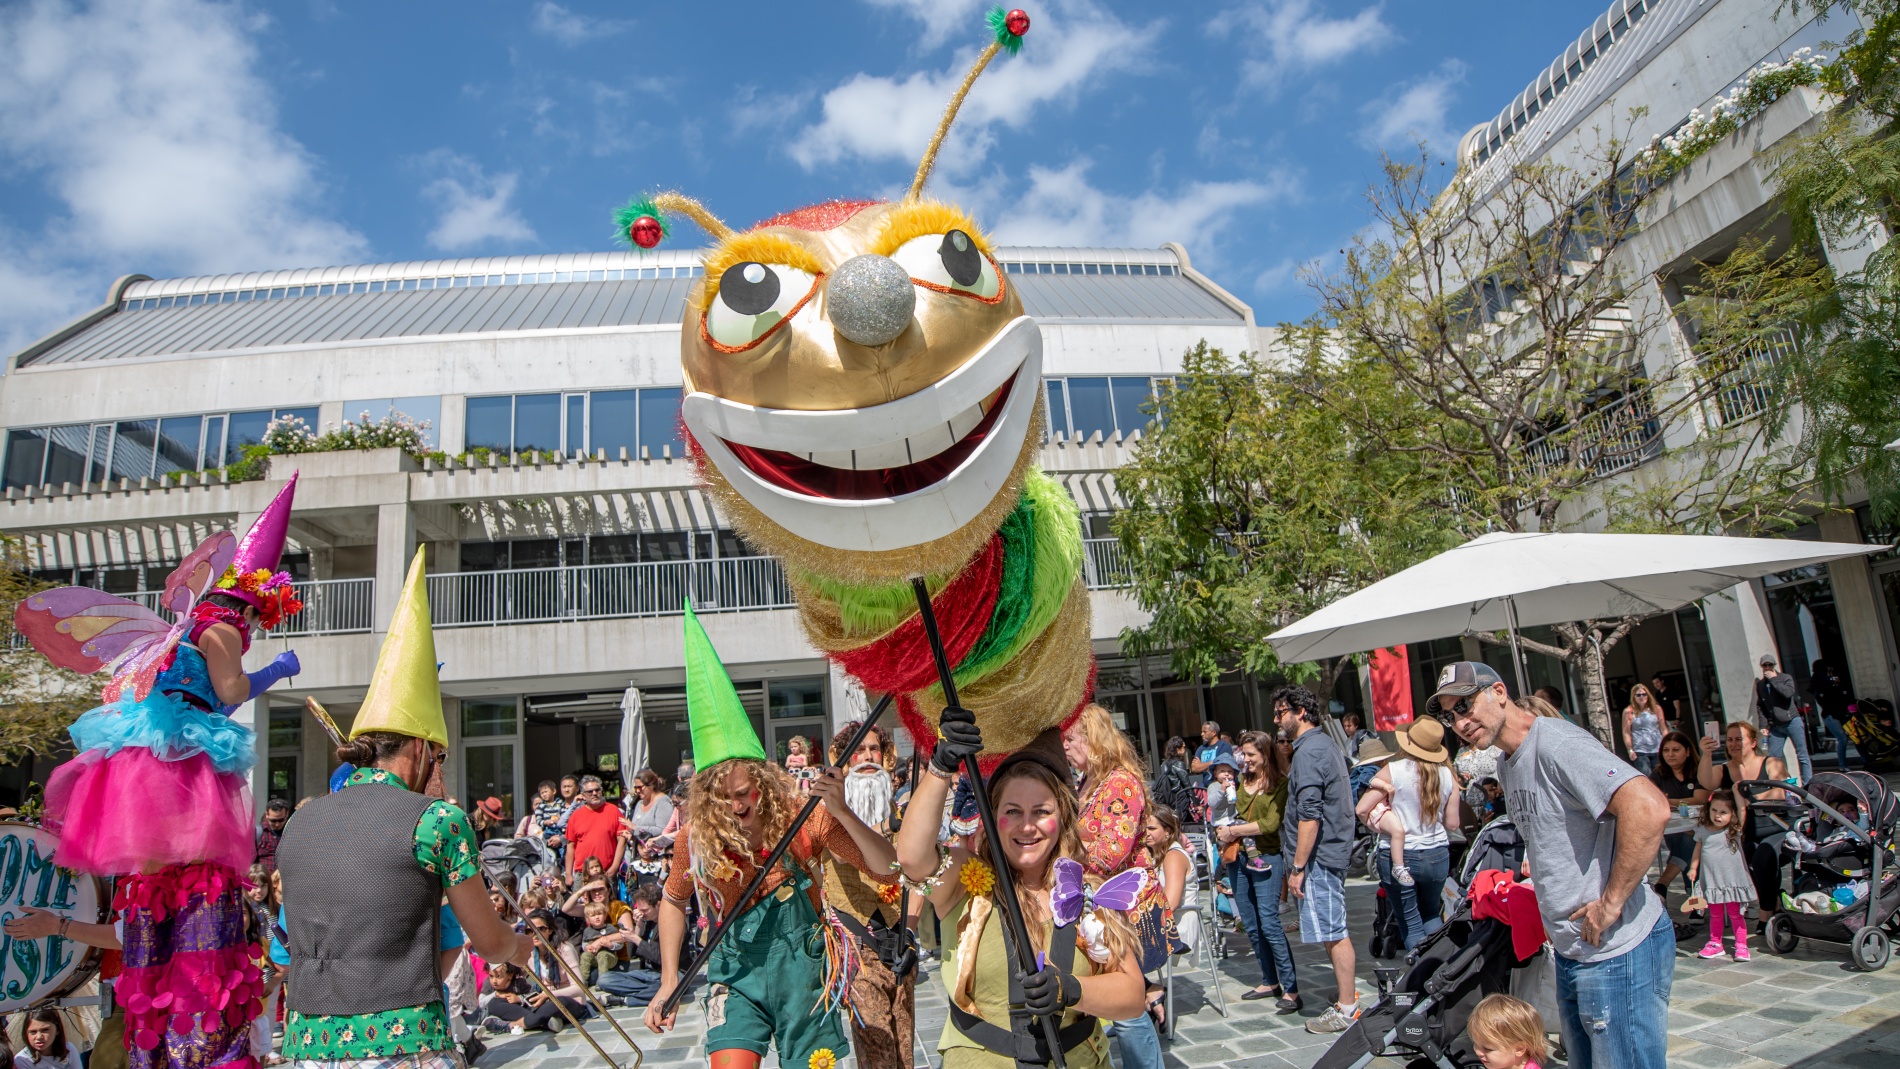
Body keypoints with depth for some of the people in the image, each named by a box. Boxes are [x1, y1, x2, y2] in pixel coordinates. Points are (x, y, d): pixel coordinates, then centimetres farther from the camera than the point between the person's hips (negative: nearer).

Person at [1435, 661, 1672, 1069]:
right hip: (1571, 953, 10)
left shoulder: (1556, 743, -19)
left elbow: (1648, 809, -32)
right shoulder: (1508, 765, 12)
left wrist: (1611, 903, -26)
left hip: (1618, 950, -10)